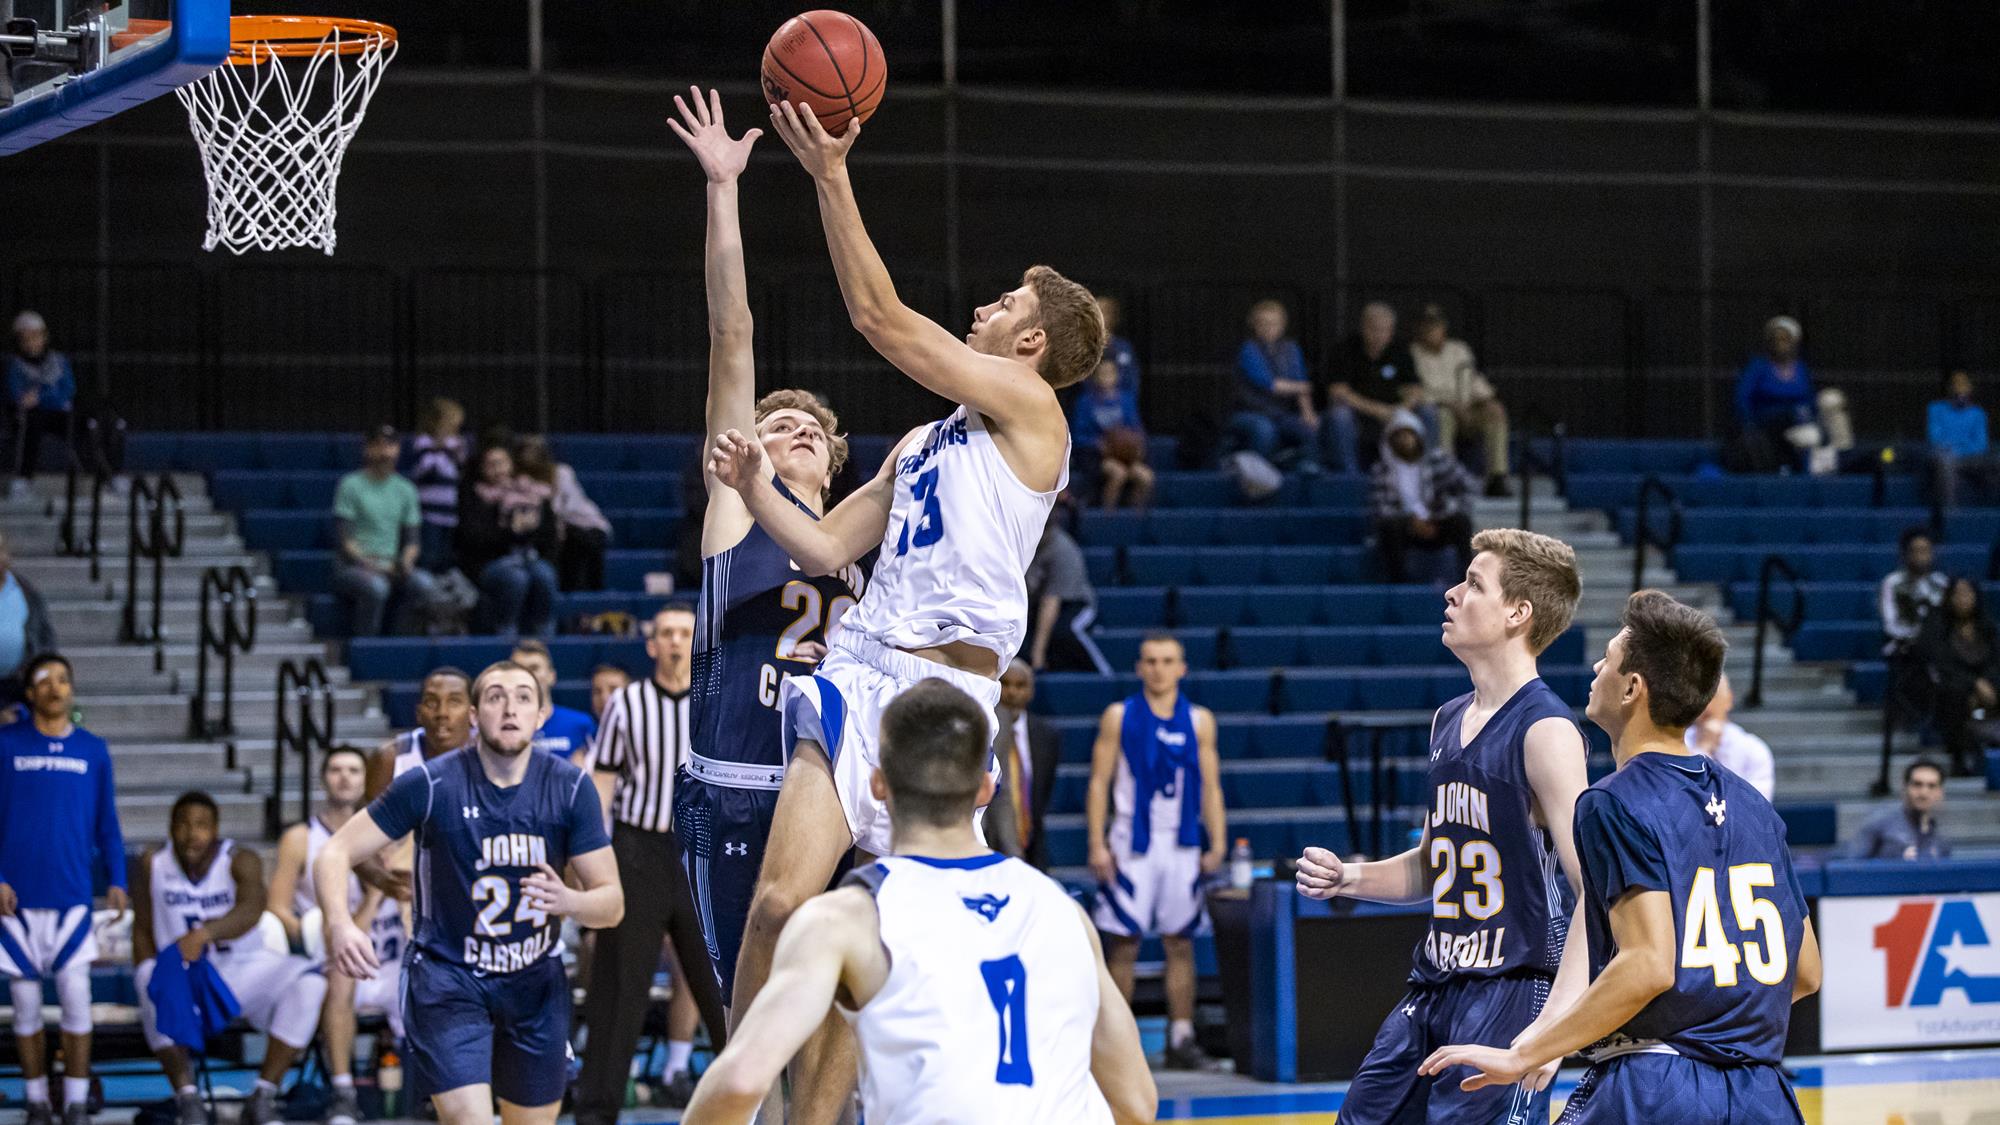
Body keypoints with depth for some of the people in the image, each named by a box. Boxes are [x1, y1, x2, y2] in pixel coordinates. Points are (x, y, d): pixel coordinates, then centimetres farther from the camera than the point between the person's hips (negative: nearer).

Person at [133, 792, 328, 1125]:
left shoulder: (241, 861, -11)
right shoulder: (153, 866, -3)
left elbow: (250, 910, -31)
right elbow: (143, 930, 2)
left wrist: (203, 934, -49)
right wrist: (151, 981, -16)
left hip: (242, 970, 0)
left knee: (309, 982, -27)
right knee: (151, 982, -36)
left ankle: (264, 1095, -24)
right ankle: (186, 1094, -31)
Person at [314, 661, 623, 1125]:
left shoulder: (570, 787, -7)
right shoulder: (432, 783, -14)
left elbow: (612, 904, -5)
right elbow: (334, 854, -12)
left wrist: (567, 900, -29)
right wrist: (340, 924, -32)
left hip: (535, 982, 4)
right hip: (447, 978, -4)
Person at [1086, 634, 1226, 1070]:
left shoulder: (1199, 721, 7)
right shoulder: (1119, 717, 1)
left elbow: (1210, 787, 8)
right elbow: (1099, 783, 0)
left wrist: (1217, 845, -1)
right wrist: (1097, 845, -8)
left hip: (1182, 844, 2)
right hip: (1131, 845, -2)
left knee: (1181, 944, 4)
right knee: (1123, 944, -1)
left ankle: (1181, 1039, 8)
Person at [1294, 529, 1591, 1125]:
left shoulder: (1545, 731, -15)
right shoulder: (1448, 721, 12)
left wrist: (1552, 1024, -28)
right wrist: (1351, 878, 5)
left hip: (1514, 996, -9)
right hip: (1434, 988, 9)